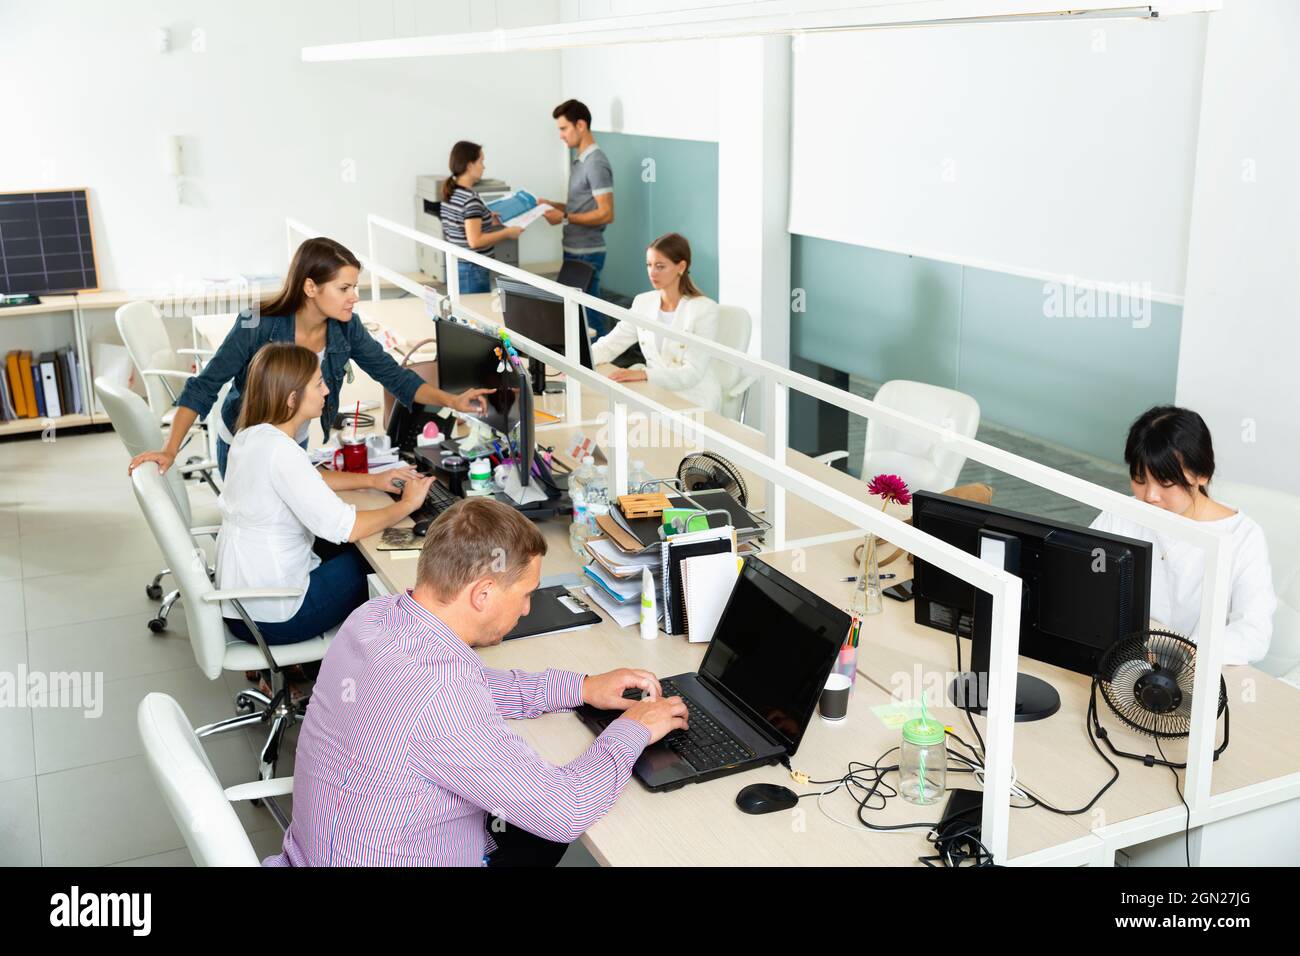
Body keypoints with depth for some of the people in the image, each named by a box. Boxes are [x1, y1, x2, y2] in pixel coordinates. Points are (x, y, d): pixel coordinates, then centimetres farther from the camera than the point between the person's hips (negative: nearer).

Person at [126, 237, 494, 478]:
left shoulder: (346, 329, -16)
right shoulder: (257, 328, -30)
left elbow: (394, 376, -12)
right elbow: (203, 389, -24)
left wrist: (452, 401, -26)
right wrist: (170, 450, -33)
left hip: (294, 447, 5)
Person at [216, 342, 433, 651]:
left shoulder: (252, 435, 3)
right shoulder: (279, 451, -26)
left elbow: (308, 480, 21)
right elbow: (345, 528, -28)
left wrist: (372, 480, 11)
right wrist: (407, 504, -12)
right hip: (271, 618, -9)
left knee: (356, 553, 23)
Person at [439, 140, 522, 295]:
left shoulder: (449, 194, 7)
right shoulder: (470, 198, -20)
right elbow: (474, 241, -24)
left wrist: (487, 221, 18)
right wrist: (507, 232, -15)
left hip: (455, 266, 9)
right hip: (472, 270, -9)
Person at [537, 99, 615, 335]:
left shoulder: (596, 163, -16)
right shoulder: (579, 161, 13)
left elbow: (605, 214, -21)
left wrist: (565, 218, -21)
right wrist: (553, 205, 8)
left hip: (586, 253, -9)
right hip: (574, 250, 9)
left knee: (588, 313, -5)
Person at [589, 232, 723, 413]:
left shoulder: (704, 309, -11)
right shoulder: (643, 302, 8)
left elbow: (692, 373, -18)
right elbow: (610, 345, 8)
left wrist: (643, 374, -31)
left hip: (692, 398, -6)